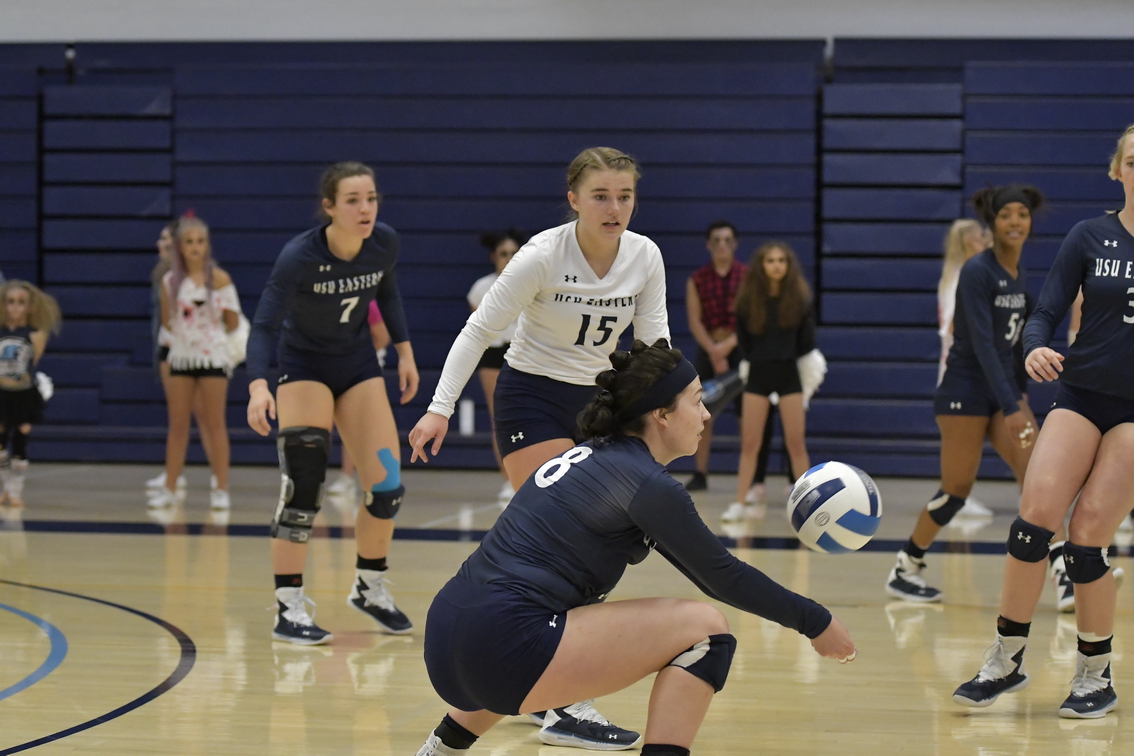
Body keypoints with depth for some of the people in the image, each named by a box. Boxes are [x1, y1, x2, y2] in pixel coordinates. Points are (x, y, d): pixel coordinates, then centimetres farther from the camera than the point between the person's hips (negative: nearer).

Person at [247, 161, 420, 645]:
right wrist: (258, 385, -51)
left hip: (358, 364, 4)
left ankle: (370, 589, 23)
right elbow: (264, 325, -36)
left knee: (386, 486, -1)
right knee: (303, 482, -19)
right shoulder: (300, 256, -29)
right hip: (304, 365, -4)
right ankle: (288, 609, -10)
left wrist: (404, 350, 3)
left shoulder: (384, 243, -15)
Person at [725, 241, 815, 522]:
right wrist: (761, 359, 3)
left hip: (788, 373, -1)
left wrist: (787, 356, 3)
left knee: (796, 443, 1)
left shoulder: (798, 298, -7)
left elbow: (806, 342, 0)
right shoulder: (748, 300, -5)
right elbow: (744, 342, 5)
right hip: (758, 373, 1)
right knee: (750, 444, 3)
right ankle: (740, 503, 7)